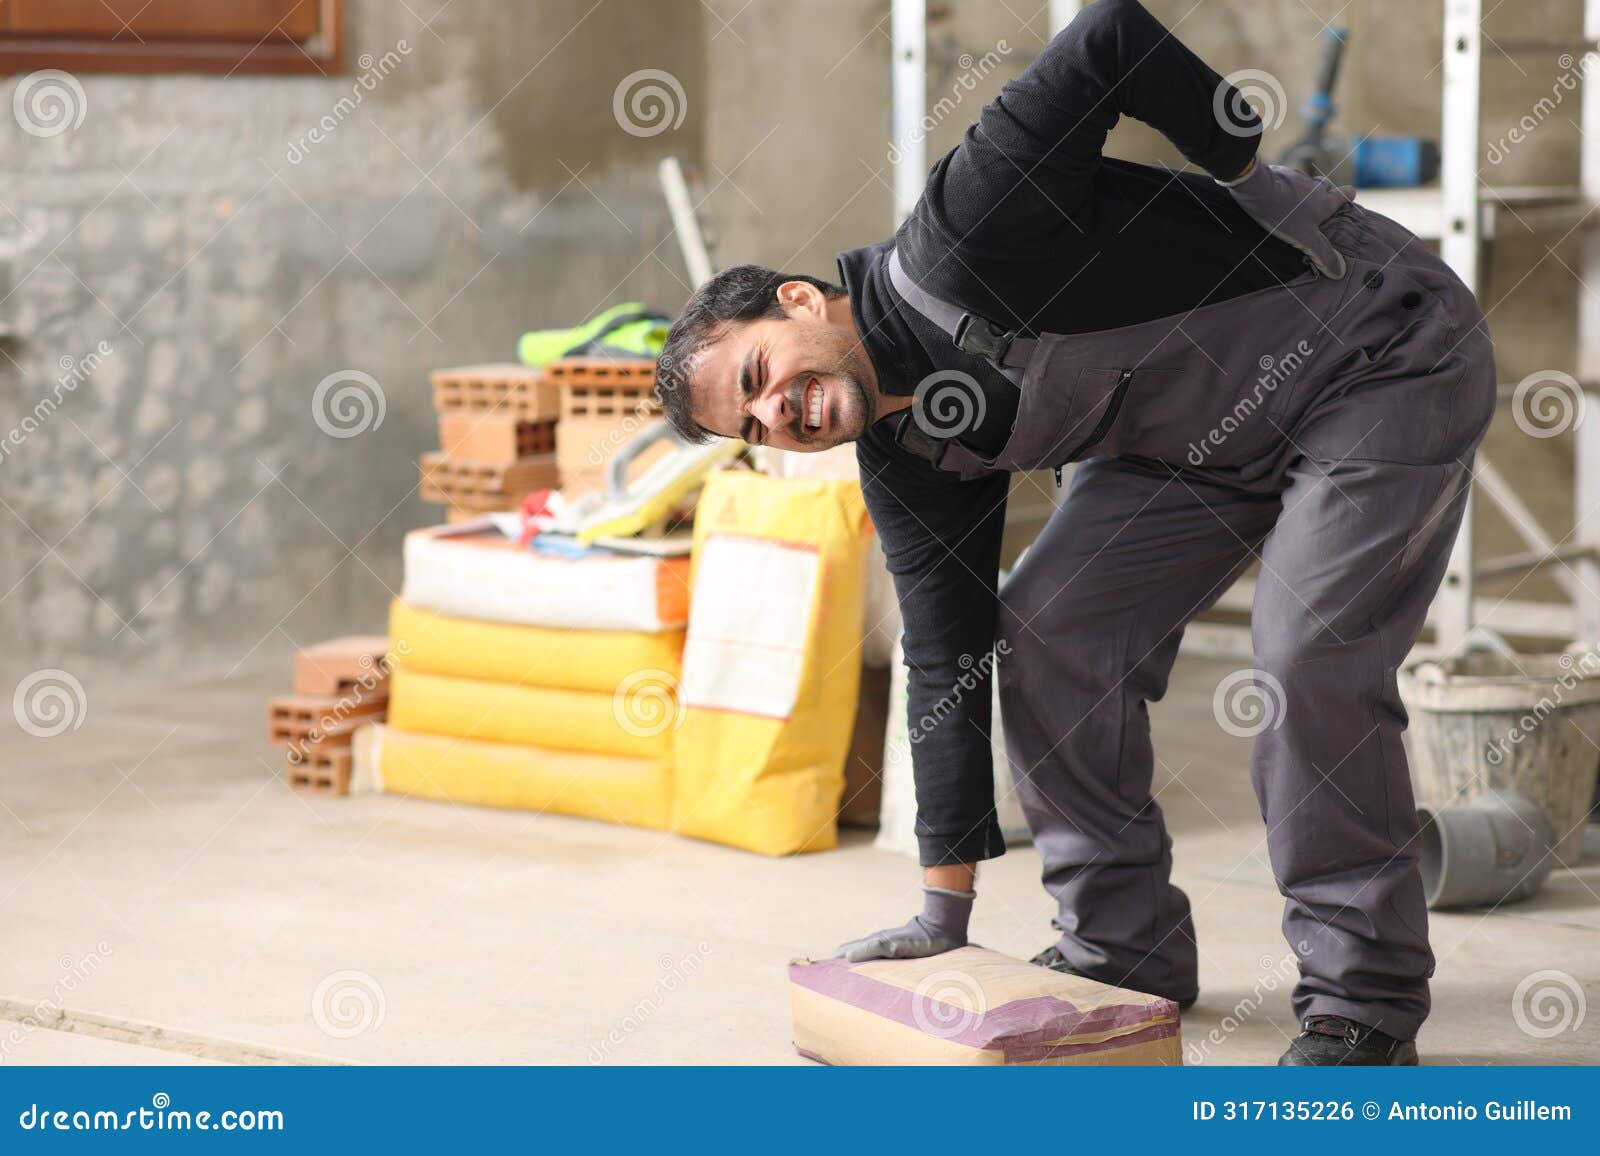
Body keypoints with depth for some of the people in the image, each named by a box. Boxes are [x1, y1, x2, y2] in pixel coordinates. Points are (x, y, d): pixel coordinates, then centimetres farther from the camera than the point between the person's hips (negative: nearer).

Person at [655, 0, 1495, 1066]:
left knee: (1308, 663, -20)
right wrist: (944, 915, 0)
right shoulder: (908, 460, -4)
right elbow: (948, 664, 0)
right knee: (1048, 627, 0)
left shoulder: (959, 242, -29)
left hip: (1388, 355, -8)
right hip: (1210, 430, 8)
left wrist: (1254, 178, -23)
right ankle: (1121, 947, 11)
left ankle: (1364, 1005, -7)